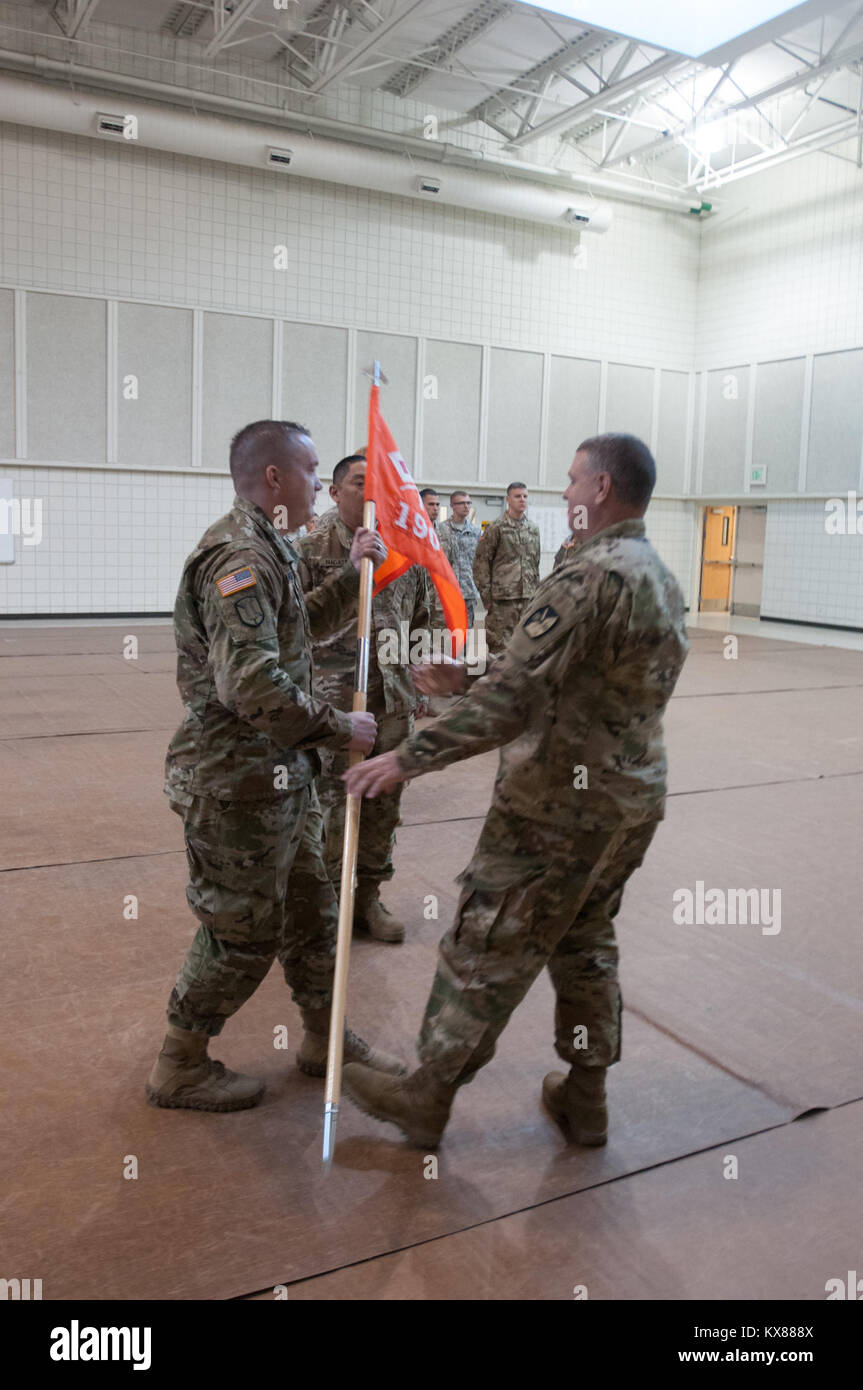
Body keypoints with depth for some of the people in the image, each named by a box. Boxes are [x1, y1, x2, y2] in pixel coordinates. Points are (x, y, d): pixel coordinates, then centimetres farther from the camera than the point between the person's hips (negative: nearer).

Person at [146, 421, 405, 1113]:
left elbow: (295, 628, 26)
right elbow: (252, 684, -31)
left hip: (279, 775, 10)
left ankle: (326, 1040, 36)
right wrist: (341, 727, -21)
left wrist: (351, 576, 14)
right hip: (238, 783, -10)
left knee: (310, 908, 19)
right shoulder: (238, 556, -21)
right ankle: (180, 1069, 22)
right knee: (243, 931, 3)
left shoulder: (264, 549, 13)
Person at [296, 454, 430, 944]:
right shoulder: (311, 549, -5)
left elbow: (420, 619, 16)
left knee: (385, 801, 12)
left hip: (393, 697, 5)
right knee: (332, 802, 4)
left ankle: (369, 894, 28)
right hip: (334, 697, -5)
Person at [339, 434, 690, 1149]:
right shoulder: (663, 580, 10)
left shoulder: (587, 580, -22)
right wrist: (468, 678, 14)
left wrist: (409, 757, -21)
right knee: (587, 943, 21)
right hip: (633, 801, 9)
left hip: (559, 807, -9)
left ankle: (428, 1095, 20)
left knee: (484, 949, 5)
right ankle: (585, 1096, 33)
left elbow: (512, 701, -28)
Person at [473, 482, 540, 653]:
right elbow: (481, 562, -5)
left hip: (528, 598, 5)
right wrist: (486, 595, -9)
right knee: (499, 645, -5)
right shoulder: (496, 528, -3)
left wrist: (536, 592, 15)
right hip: (502, 599, -5)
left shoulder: (534, 530, 14)